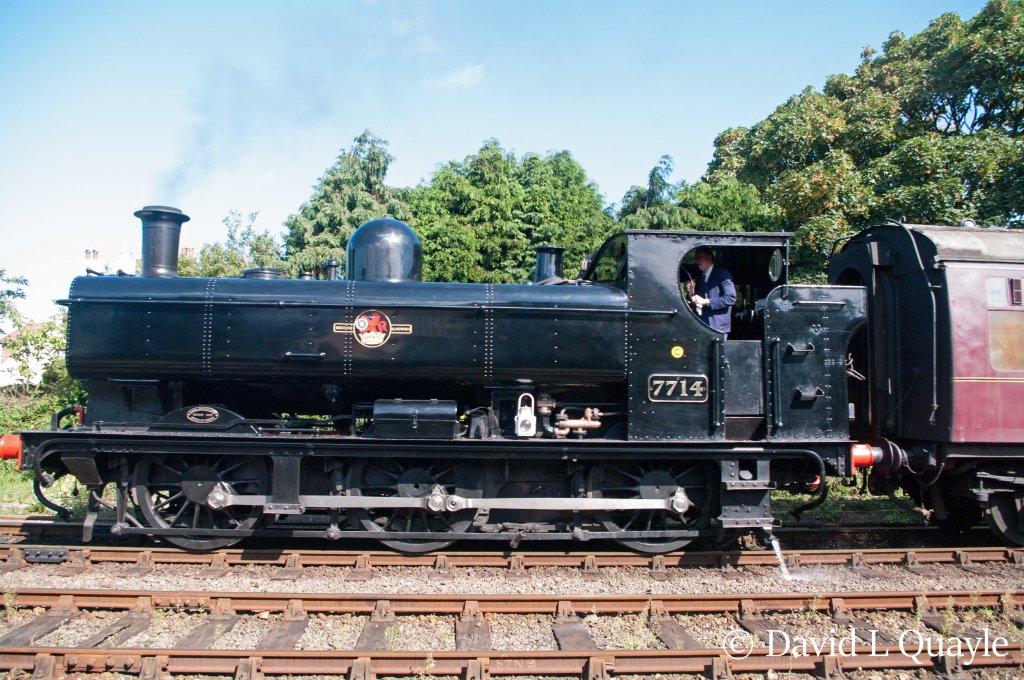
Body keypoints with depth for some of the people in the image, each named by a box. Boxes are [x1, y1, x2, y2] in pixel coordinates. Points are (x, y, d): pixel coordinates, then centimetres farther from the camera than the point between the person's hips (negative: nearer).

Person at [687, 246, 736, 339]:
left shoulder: (723, 274, -3)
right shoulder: (699, 277, 18)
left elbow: (731, 298, -13)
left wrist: (706, 301, -14)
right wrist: (691, 292, 0)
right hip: (701, 326, 6)